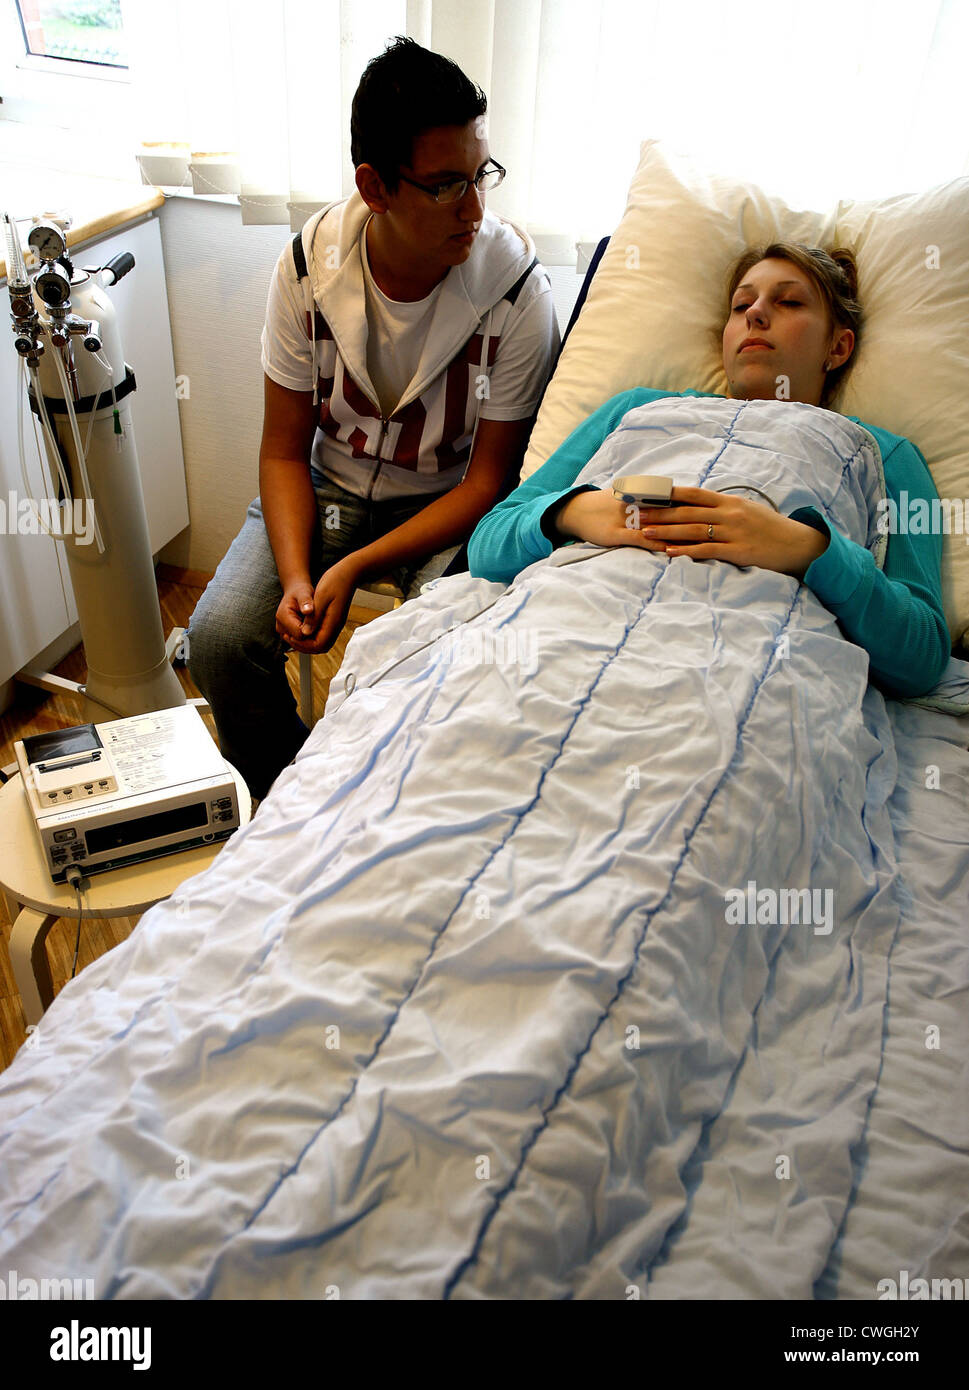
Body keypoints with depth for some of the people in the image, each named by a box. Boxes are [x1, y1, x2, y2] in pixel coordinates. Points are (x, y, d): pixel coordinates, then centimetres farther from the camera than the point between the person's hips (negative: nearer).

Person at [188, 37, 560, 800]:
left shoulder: (517, 288, -19)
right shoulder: (310, 263, -12)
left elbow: (489, 478, -15)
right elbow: (284, 448, -6)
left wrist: (354, 568, -23)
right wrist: (296, 576, -23)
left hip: (447, 501, -2)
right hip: (328, 483, 3)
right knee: (220, 639, -17)